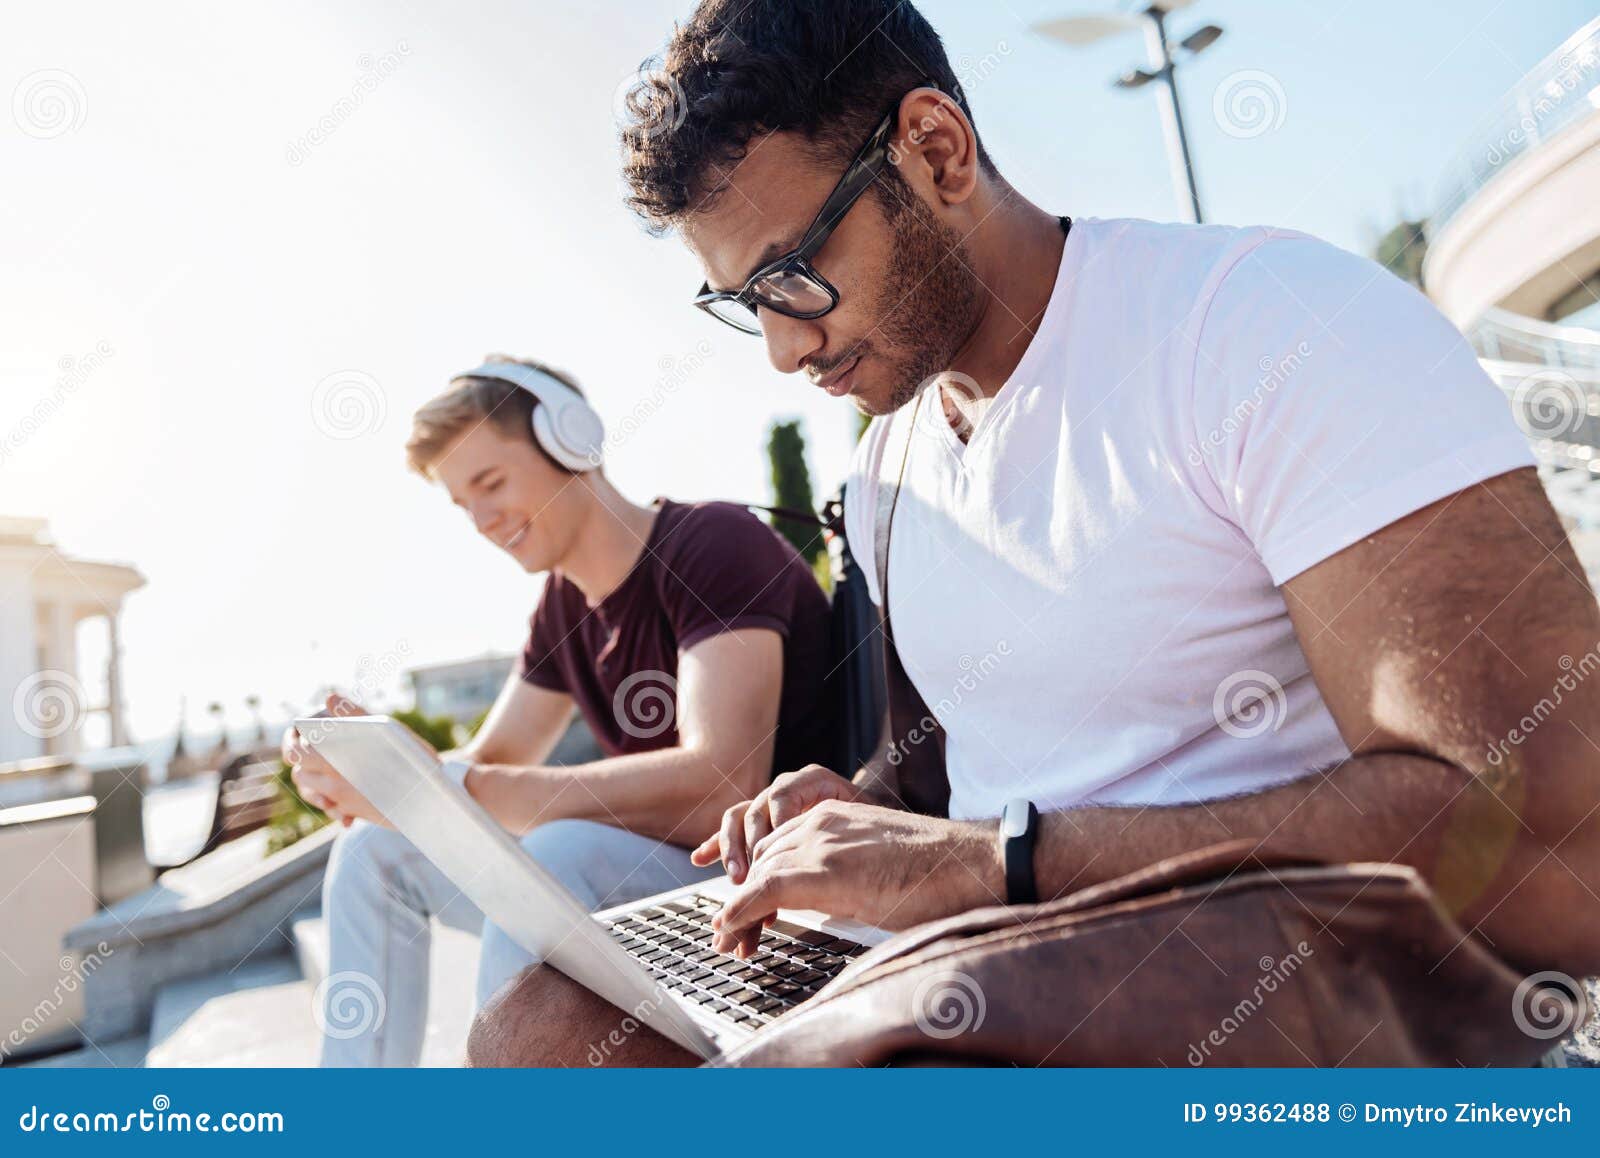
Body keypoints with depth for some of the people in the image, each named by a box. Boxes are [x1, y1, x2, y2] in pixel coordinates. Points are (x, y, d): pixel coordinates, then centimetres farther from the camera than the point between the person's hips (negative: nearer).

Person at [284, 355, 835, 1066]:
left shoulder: (712, 543, -17)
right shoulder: (563, 604, 10)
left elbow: (724, 786, -30)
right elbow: (491, 763, 11)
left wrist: (447, 786, -30)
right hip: (637, 866, 8)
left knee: (556, 860, -36)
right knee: (373, 848, 7)